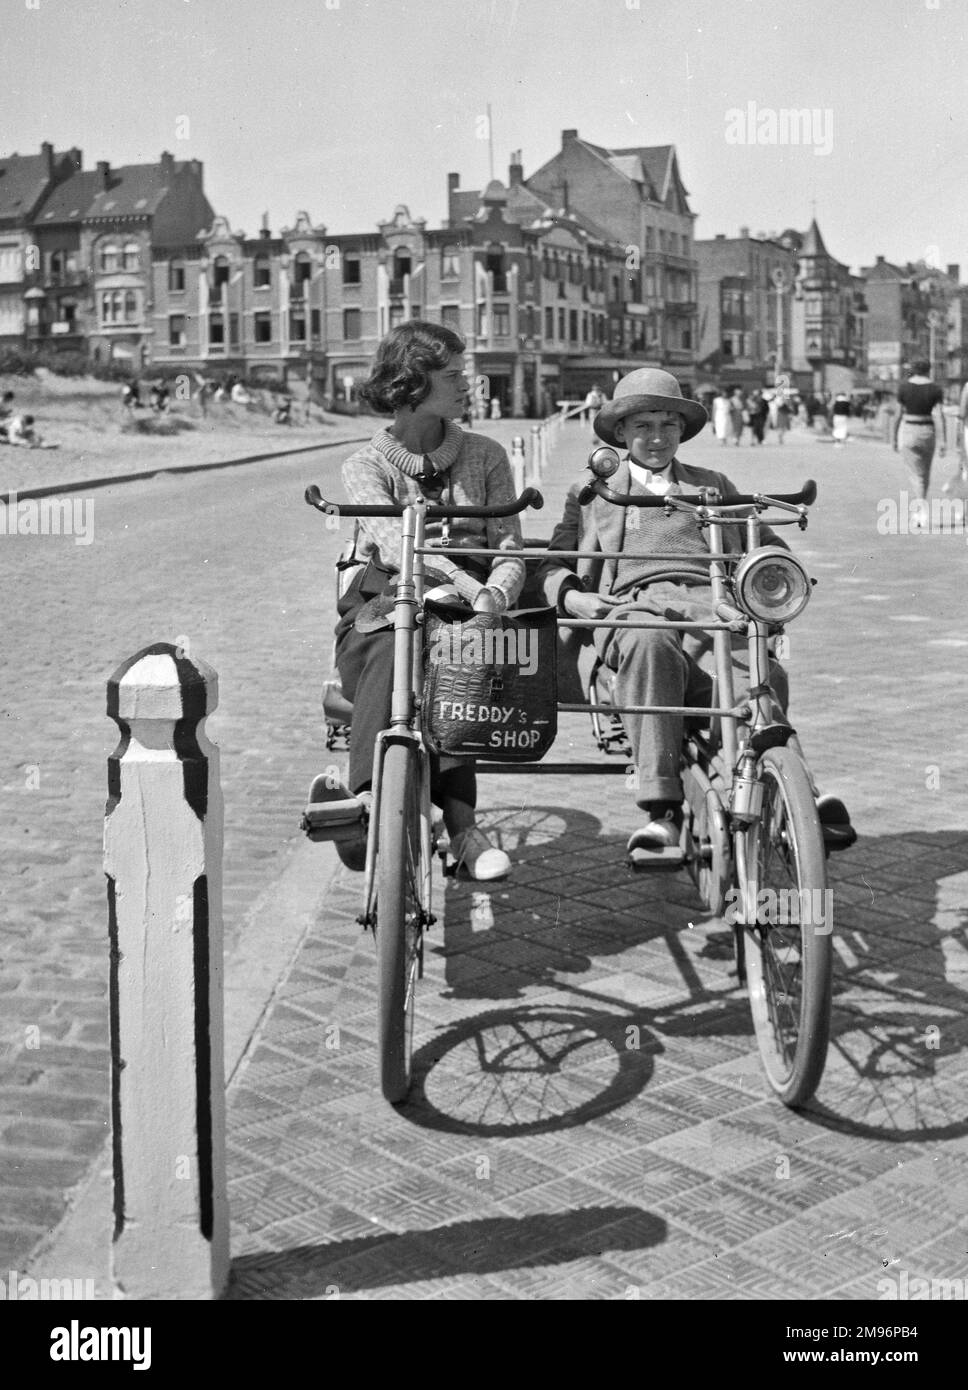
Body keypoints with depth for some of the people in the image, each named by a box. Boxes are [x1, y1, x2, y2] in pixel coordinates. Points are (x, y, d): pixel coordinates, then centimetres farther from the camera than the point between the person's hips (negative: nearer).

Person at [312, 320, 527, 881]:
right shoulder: (367, 465, 6)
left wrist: (495, 593, -21)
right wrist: (463, 582, -34)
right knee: (392, 656, -36)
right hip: (385, 607, -1)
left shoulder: (485, 456, 13)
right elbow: (392, 541, -15)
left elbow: (510, 549, 5)